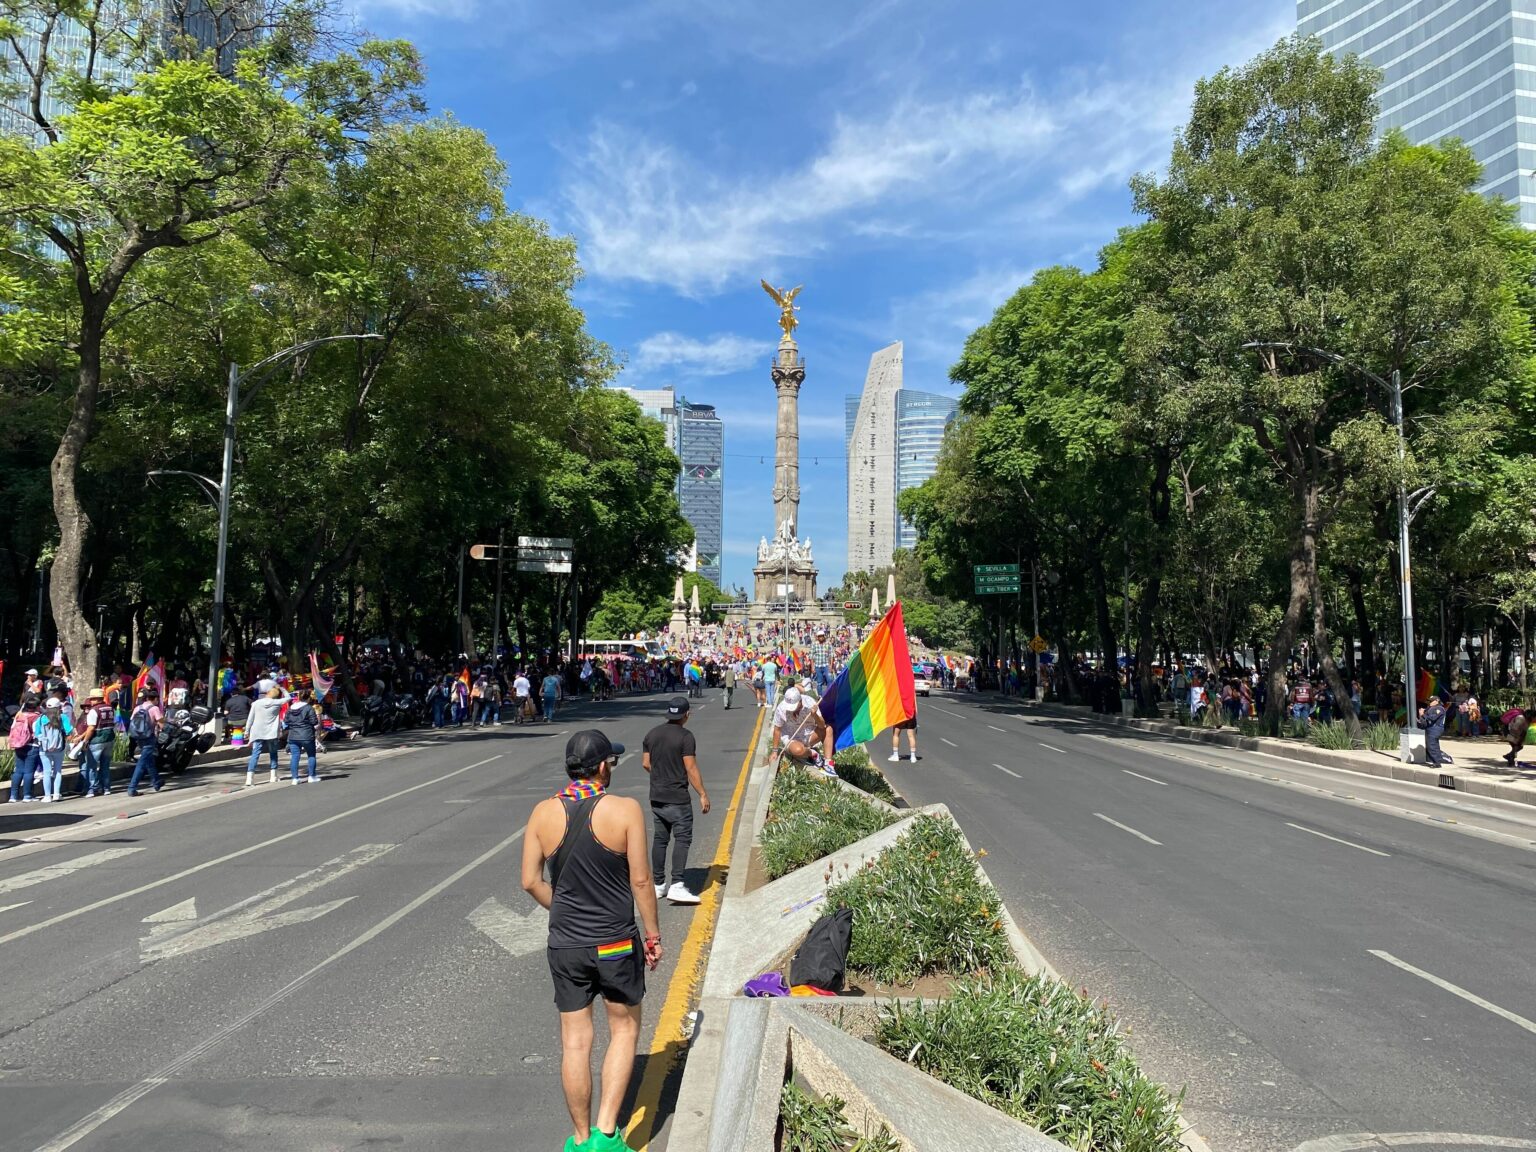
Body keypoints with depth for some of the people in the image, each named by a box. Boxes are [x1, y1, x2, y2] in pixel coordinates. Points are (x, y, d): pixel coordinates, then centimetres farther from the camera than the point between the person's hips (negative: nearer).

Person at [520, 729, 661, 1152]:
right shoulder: (625, 810, -14)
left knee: (575, 1041, 13)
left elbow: (531, 881, -1)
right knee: (624, 1030, 16)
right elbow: (640, 880, -11)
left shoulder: (544, 813, -4)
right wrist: (653, 935, 0)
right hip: (615, 944, -3)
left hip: (564, 945, 3)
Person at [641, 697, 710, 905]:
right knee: (682, 838, -3)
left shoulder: (652, 734, 5)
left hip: (656, 797, 6)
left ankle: (659, 884, 18)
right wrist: (703, 794, -10)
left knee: (659, 838, 12)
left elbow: (645, 763, 10)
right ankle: (677, 884, -12)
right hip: (678, 798, -6)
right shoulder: (685, 736, -14)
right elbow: (691, 768, -16)